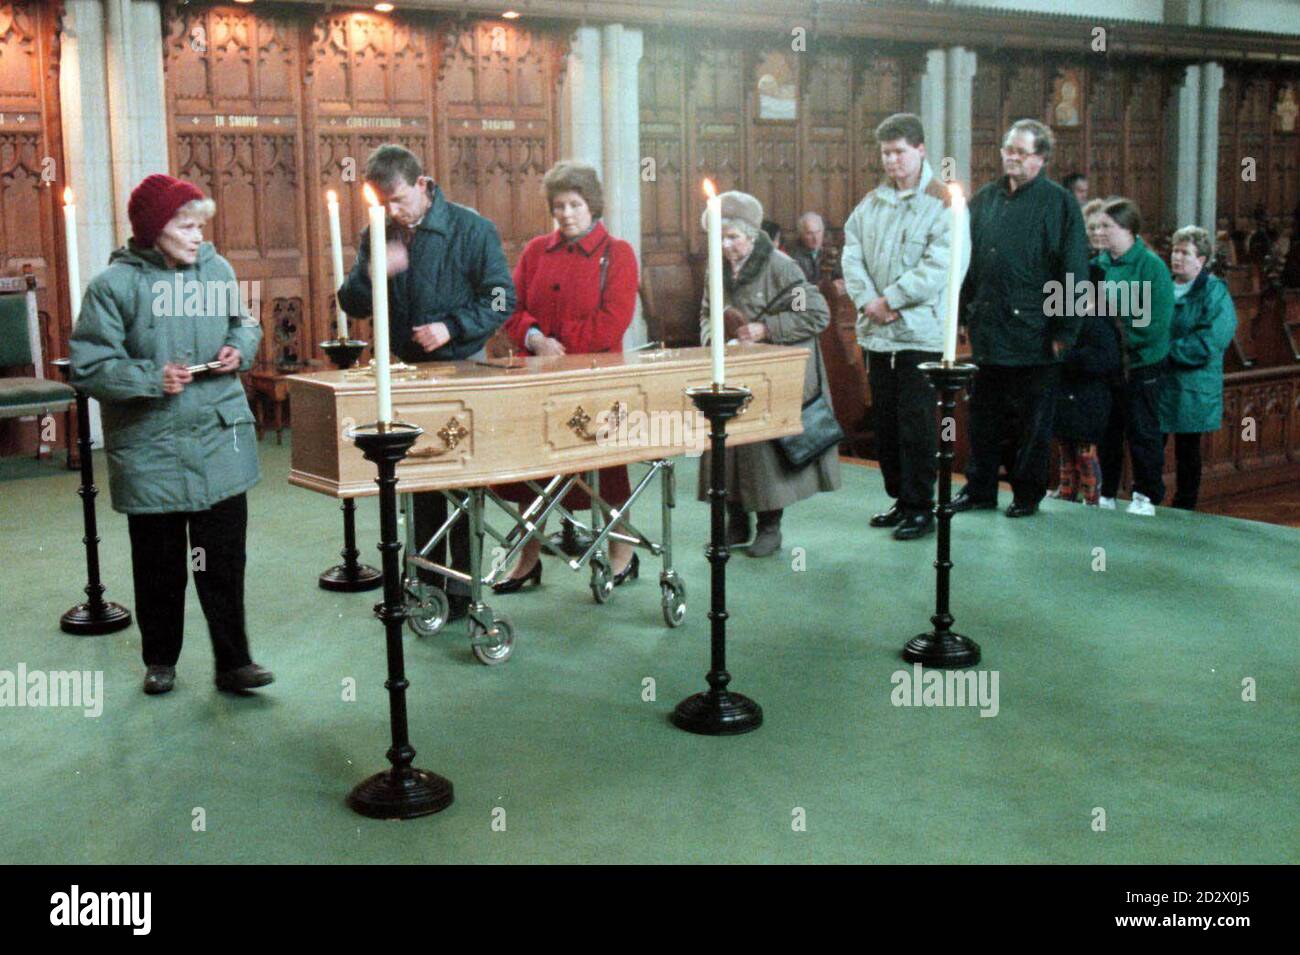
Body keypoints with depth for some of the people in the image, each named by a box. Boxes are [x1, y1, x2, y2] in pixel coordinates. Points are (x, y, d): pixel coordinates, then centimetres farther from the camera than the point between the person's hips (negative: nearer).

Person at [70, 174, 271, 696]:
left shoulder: (216, 269, 1)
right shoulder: (114, 285, -9)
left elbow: (246, 324, 18)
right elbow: (89, 366, -10)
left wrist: (240, 348, -4)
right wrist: (150, 379, -22)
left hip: (221, 442, 2)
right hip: (151, 451, -2)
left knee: (224, 559, 3)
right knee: (159, 565, 12)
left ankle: (233, 662, 12)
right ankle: (160, 659, 29)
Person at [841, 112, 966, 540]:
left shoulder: (942, 204, -6)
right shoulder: (870, 203, 13)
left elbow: (939, 267, -15)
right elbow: (852, 254, 7)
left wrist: (889, 299, -14)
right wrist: (867, 300, -9)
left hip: (920, 333, -6)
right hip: (876, 333, 6)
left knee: (916, 424, -4)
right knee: (886, 422, 12)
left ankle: (921, 508, 6)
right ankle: (900, 499, 23)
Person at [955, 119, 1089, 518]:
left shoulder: (1059, 203, -4)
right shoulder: (985, 198, 12)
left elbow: (1074, 272, -6)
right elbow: (967, 260, 17)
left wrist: (1065, 331, -10)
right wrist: (963, 310, 9)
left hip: (1032, 335, -5)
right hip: (987, 331, 5)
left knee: (1031, 420, 5)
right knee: (983, 415, 11)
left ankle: (1027, 493, 17)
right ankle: (979, 488, 22)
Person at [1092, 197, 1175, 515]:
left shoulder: (1151, 265, -12)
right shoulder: (1101, 263, 4)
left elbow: (1156, 323, -17)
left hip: (1141, 365, -5)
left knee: (1141, 432, 5)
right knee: (1106, 430, 12)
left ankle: (1147, 495, 18)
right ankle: (1106, 493, 25)